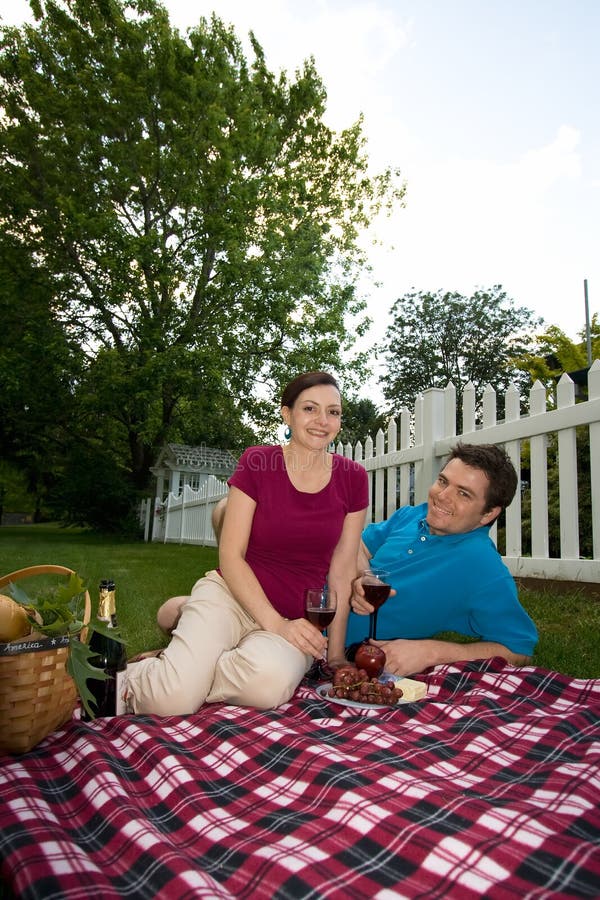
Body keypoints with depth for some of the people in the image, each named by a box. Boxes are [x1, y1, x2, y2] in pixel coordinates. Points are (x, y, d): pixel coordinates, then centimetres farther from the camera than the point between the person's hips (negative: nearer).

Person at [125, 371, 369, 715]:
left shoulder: (353, 479, 0)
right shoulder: (256, 463, -5)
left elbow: (341, 572, 4)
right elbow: (230, 555, -7)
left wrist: (335, 653, 2)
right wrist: (276, 624, -18)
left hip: (299, 618, 2)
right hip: (233, 594, -2)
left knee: (270, 681, -34)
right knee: (173, 698, -30)